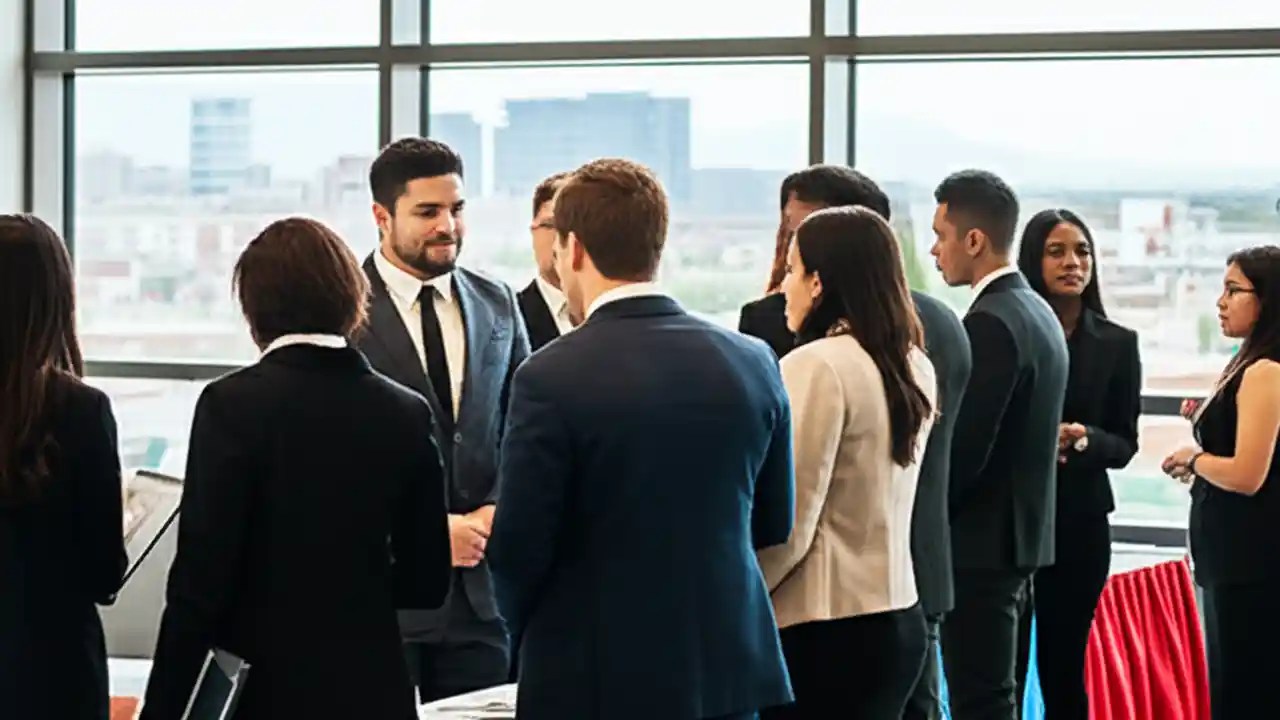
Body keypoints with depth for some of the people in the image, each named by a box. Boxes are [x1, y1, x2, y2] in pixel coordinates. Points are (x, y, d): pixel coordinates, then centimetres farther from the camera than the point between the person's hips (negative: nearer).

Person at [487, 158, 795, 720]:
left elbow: (518, 548, -11)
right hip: (731, 670, 4)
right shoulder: (753, 363, 0)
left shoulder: (550, 379, -15)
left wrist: (530, 634, 9)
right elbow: (773, 525, 10)